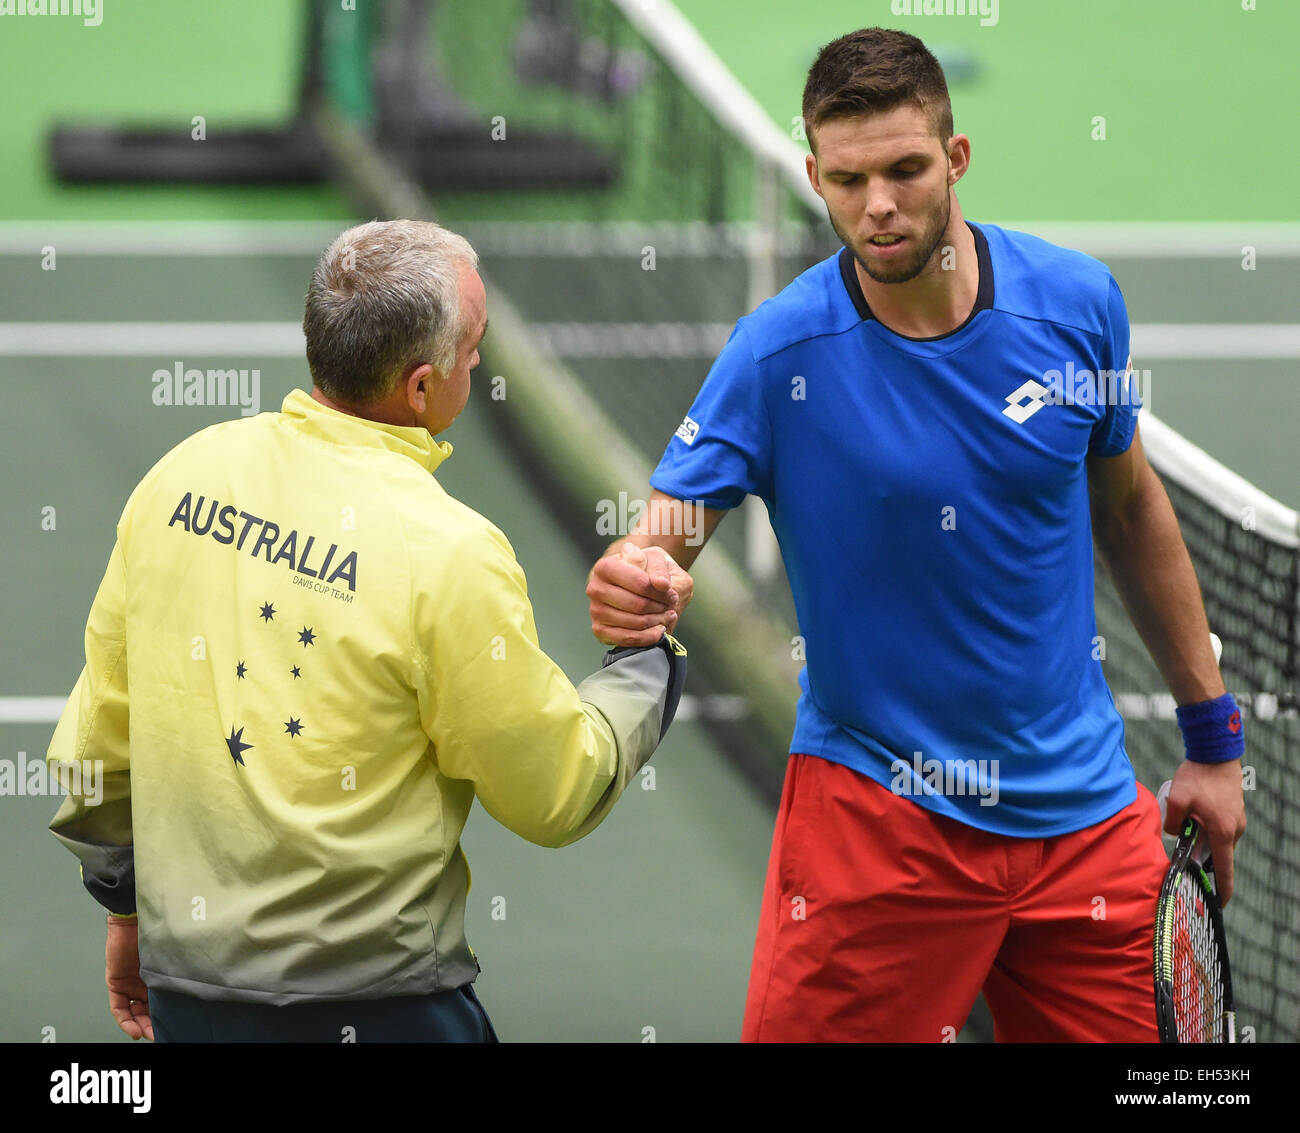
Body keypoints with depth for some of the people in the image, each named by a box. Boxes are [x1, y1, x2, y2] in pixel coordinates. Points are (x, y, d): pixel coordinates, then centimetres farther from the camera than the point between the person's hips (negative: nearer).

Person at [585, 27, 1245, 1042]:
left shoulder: (1076, 302, -4)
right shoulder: (779, 351, -13)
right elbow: (665, 531, -16)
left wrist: (1213, 736, 14)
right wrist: (632, 587, -41)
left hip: (1082, 808, 3)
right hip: (874, 804, -3)